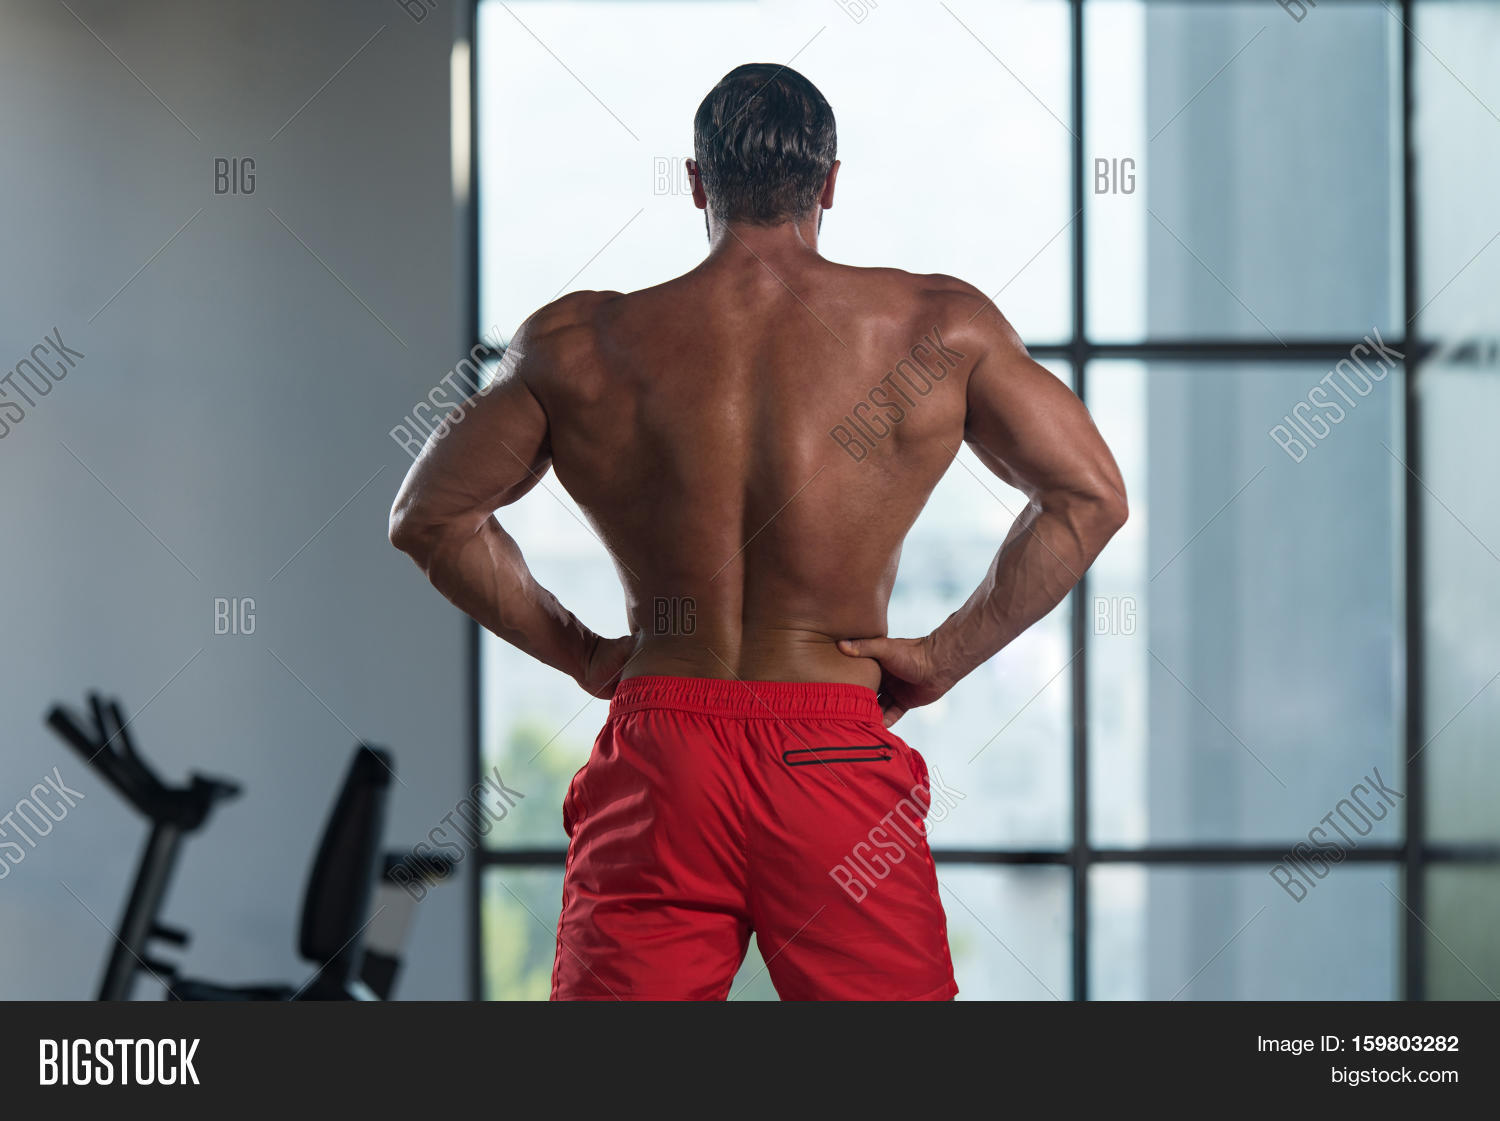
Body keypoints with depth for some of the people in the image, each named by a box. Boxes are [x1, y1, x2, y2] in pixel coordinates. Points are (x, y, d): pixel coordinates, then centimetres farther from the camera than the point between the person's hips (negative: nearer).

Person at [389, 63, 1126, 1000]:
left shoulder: (579, 345, 4)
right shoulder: (938, 327, 1)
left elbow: (429, 514, 10)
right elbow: (1089, 495, 1)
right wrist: (947, 656, 4)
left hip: (657, 757, 1)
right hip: (836, 761, -1)